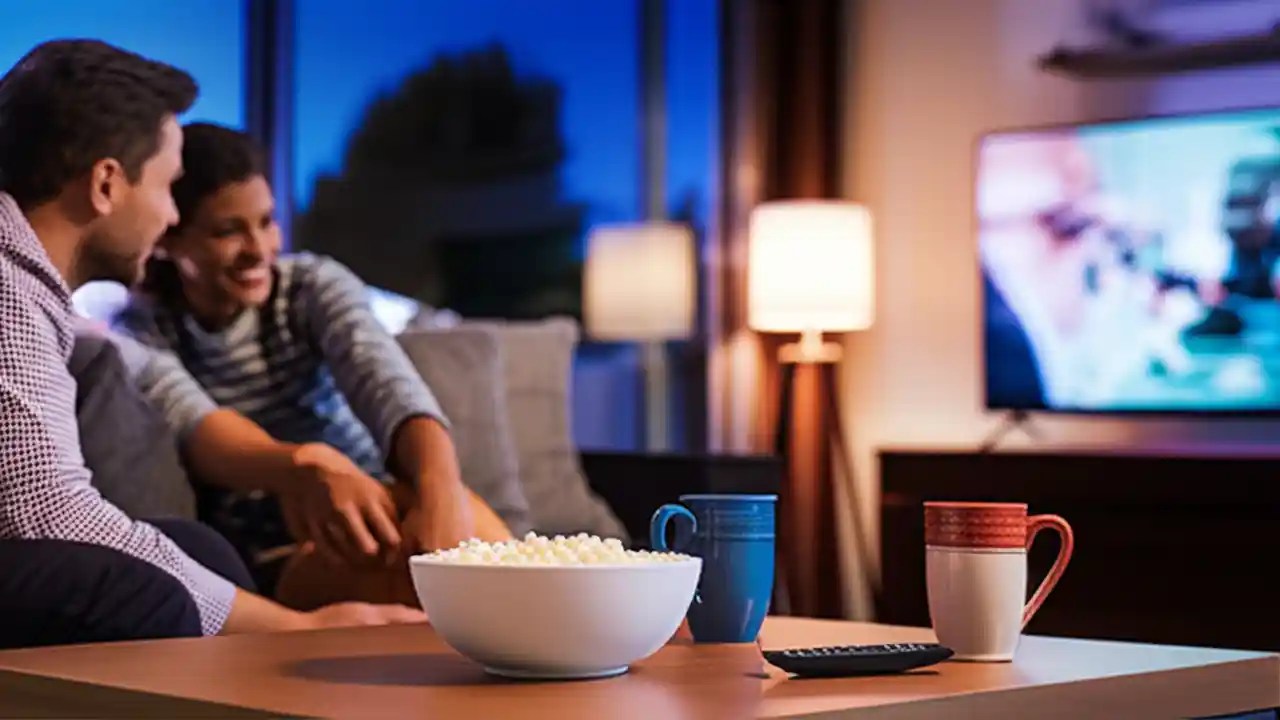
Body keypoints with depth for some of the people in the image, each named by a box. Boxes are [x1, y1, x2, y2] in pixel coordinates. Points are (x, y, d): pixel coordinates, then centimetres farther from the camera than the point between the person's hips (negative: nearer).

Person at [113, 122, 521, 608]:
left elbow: (389, 385, -19)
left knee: (457, 511, -34)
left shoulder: (315, 286, 1)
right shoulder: (141, 333, 1)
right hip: (266, 564, -2)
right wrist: (299, 467, -41)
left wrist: (441, 492, -41)